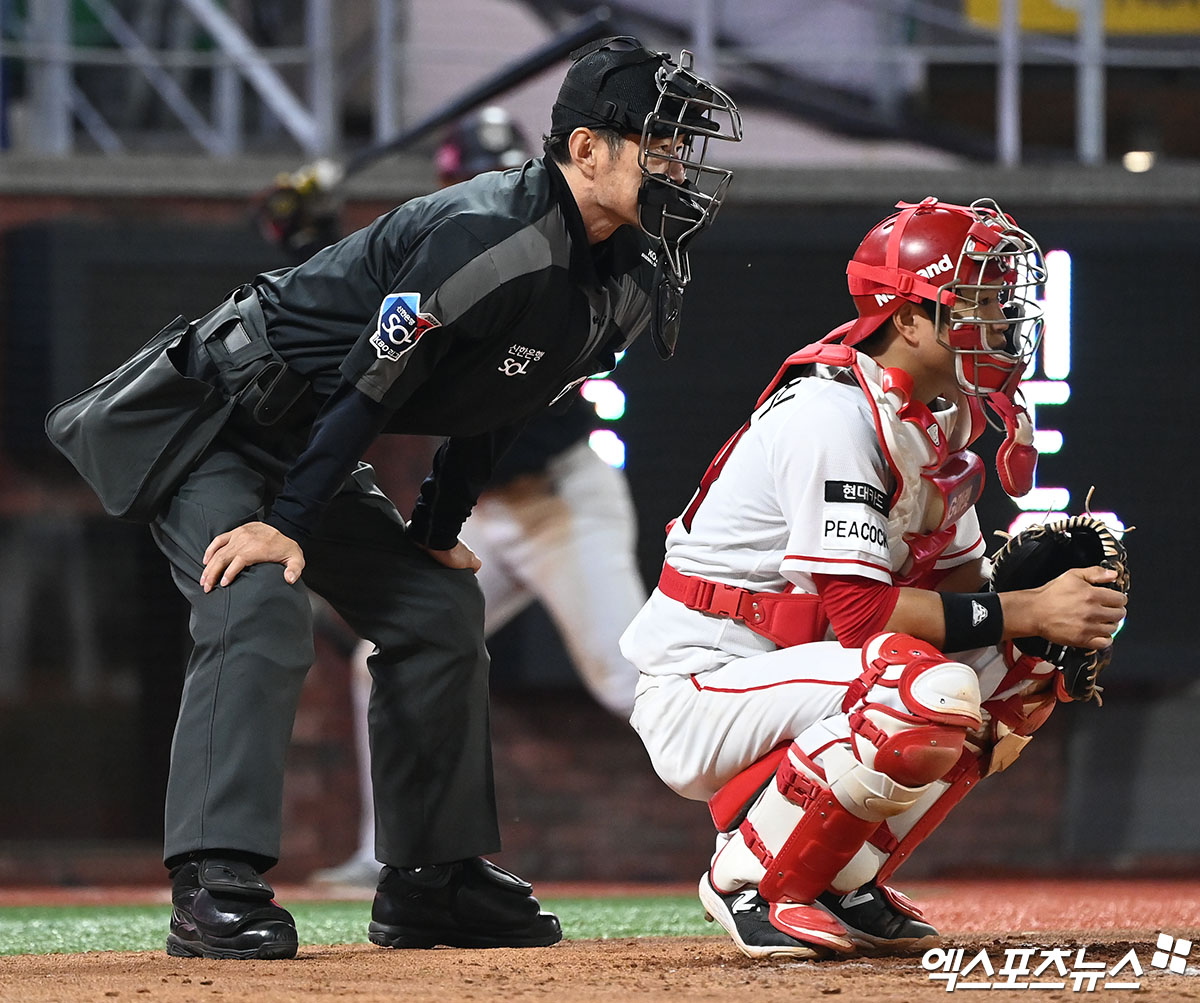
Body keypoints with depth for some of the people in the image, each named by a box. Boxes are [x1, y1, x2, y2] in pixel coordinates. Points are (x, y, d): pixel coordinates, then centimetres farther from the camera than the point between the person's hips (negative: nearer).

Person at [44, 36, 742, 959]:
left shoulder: (621, 276, 0)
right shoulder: (482, 235, -30)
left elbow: (495, 404, 11)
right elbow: (371, 383, -27)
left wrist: (439, 530, 11)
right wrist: (289, 525, -24)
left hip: (313, 450, 10)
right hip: (207, 424, -10)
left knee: (440, 609, 6)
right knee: (260, 612, -25)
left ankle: (433, 881, 14)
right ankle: (215, 887, -30)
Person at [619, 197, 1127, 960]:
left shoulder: (947, 412, 8)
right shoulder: (834, 412, -21)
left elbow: (958, 578, 12)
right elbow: (857, 608, -27)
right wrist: (1025, 614, -27)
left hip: (793, 677, 10)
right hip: (698, 699, -10)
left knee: (1024, 667, 2)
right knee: (930, 690, -32)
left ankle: (843, 881, 5)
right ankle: (751, 880, -13)